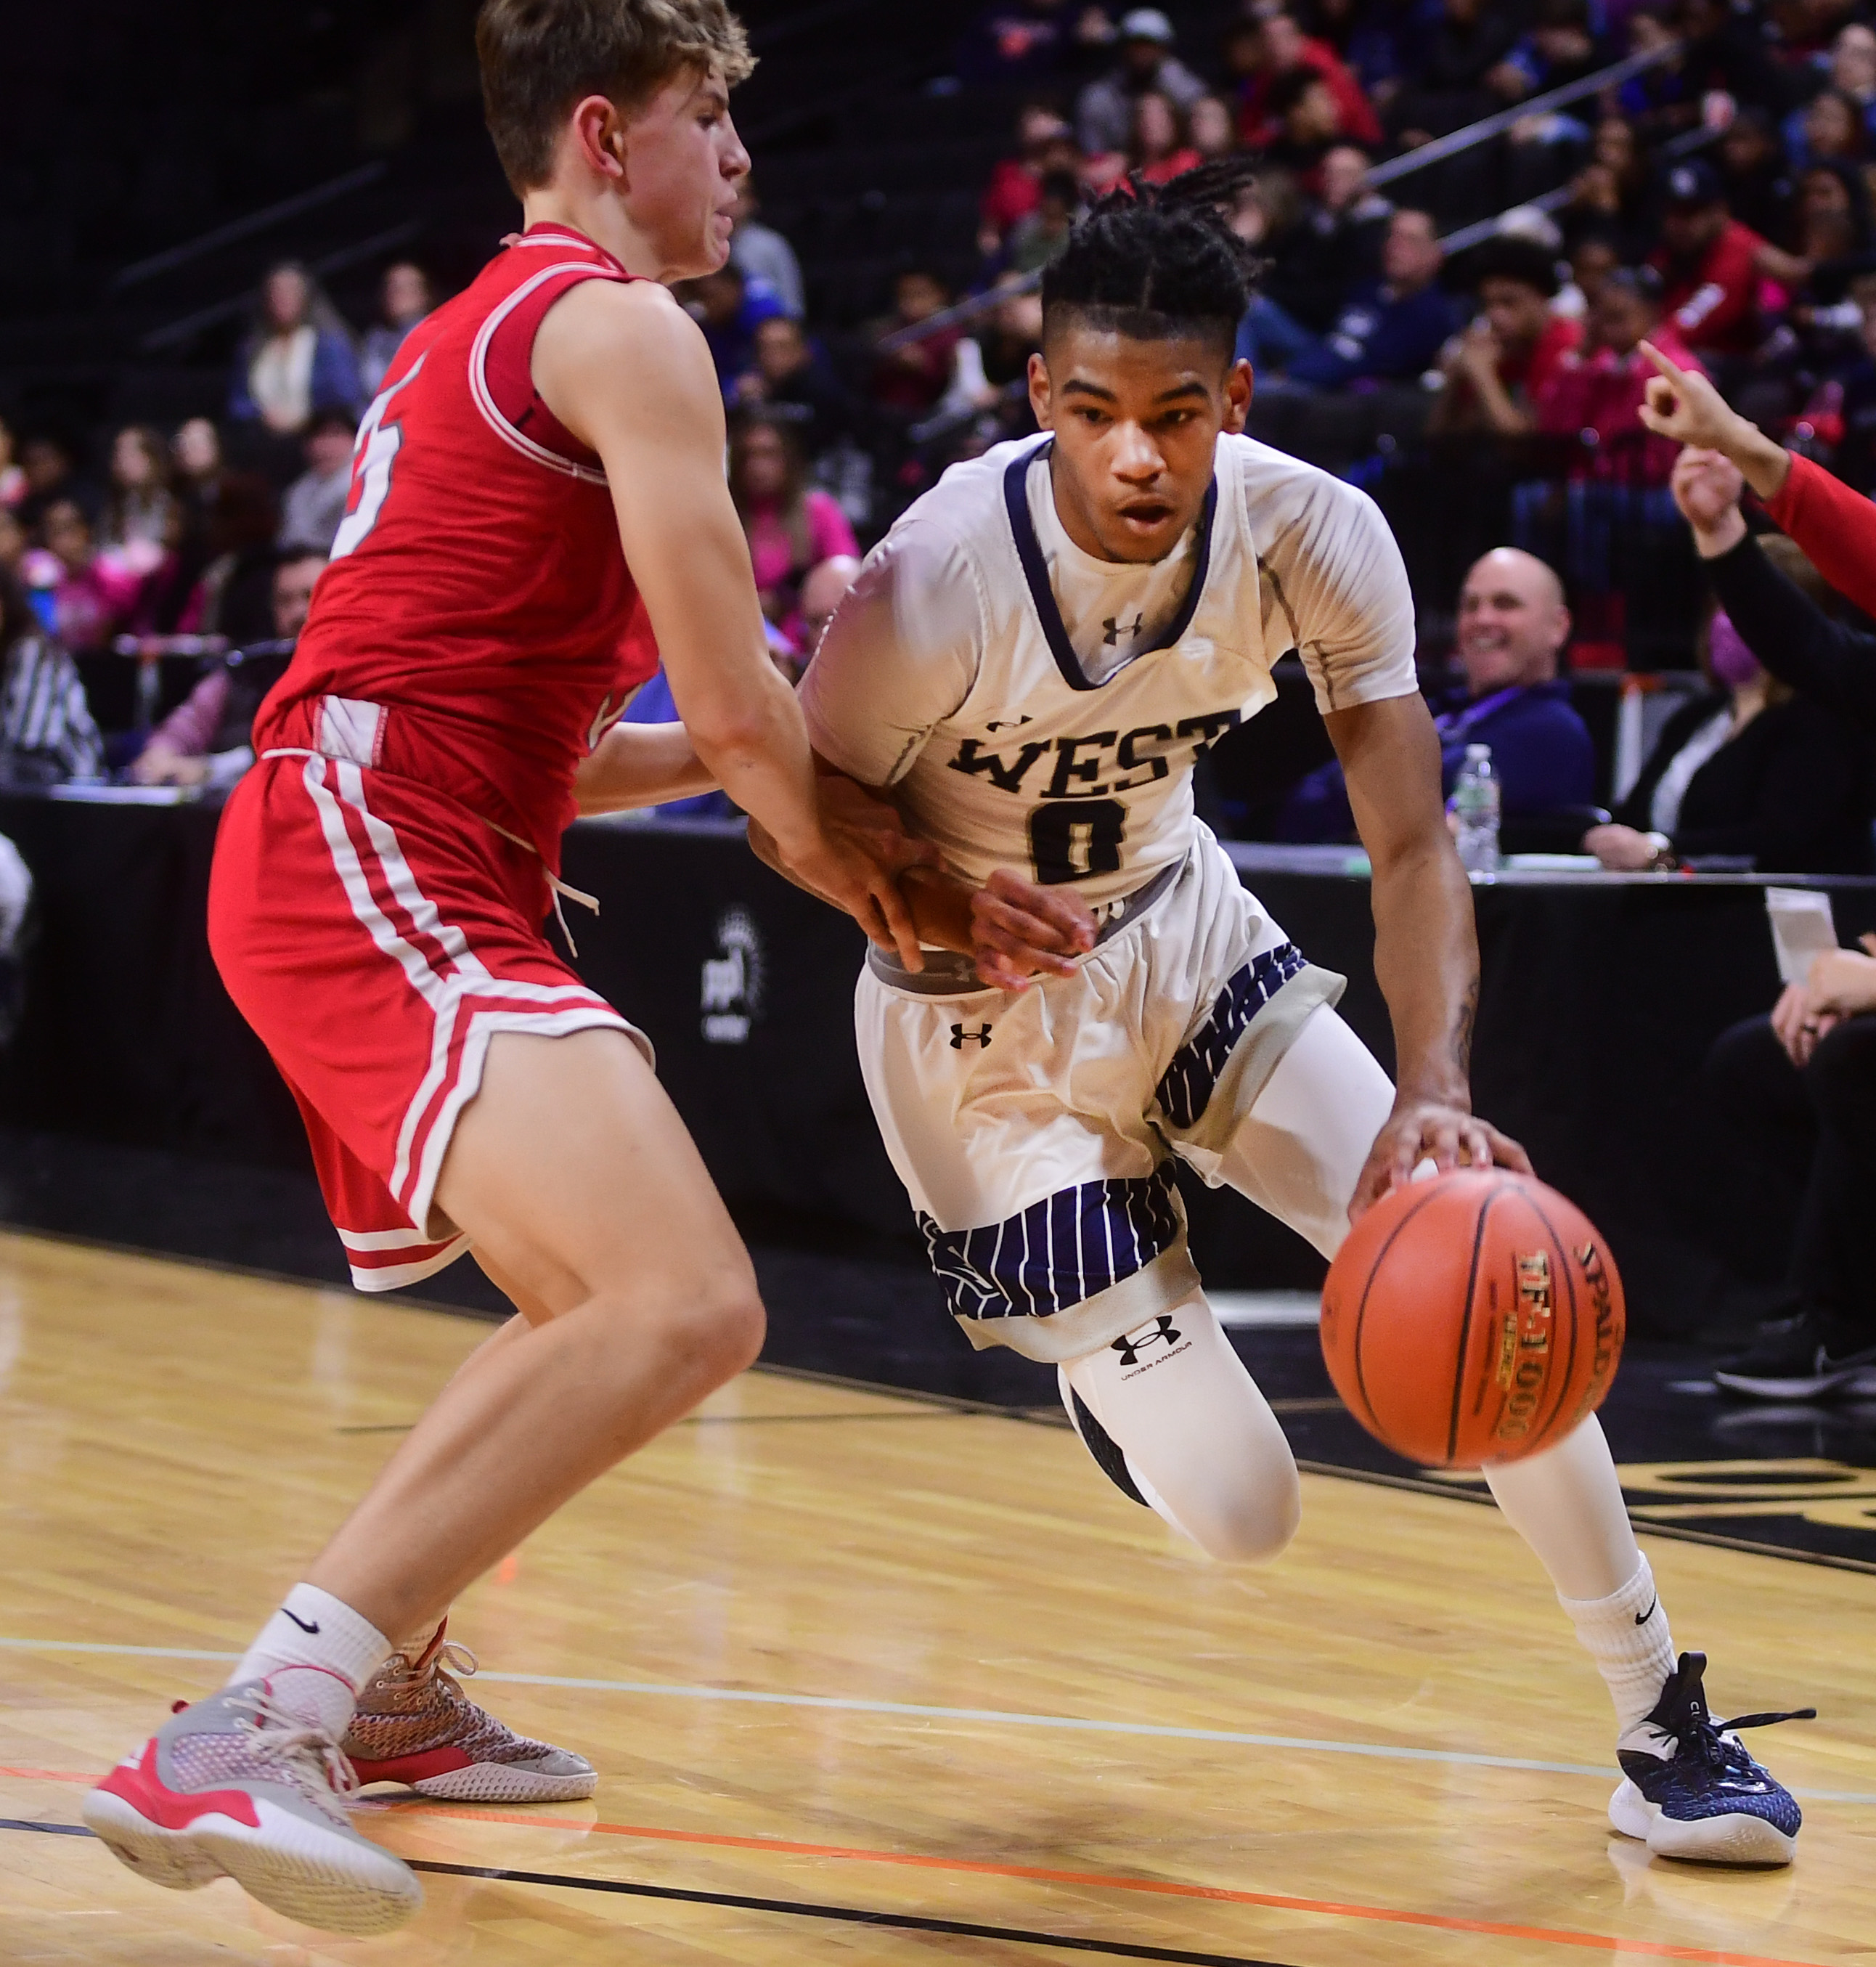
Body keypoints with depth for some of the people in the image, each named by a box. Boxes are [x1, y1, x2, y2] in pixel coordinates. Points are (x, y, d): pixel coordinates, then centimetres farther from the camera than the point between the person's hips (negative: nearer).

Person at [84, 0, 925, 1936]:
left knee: (594, 1310, 29)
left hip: (360, 867, 11)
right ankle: (245, 1736, -35)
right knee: (686, 1305, -29)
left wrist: (750, 752, 25)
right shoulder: (621, 328, -4)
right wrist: (842, 855, 10)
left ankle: (387, 1686, 40)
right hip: (373, 865, -11)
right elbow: (735, 708, -9)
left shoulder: (470, 341, 27)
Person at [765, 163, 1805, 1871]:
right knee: (1237, 1515, -7)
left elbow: (1414, 845, -23)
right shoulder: (944, 575, -29)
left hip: (1178, 932, 4)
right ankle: (1099, 1327, 31)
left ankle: (1663, 1719, 4)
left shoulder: (1311, 532, -20)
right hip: (986, 1022, -4)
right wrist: (942, 907, -32)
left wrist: (1432, 1090, -40)